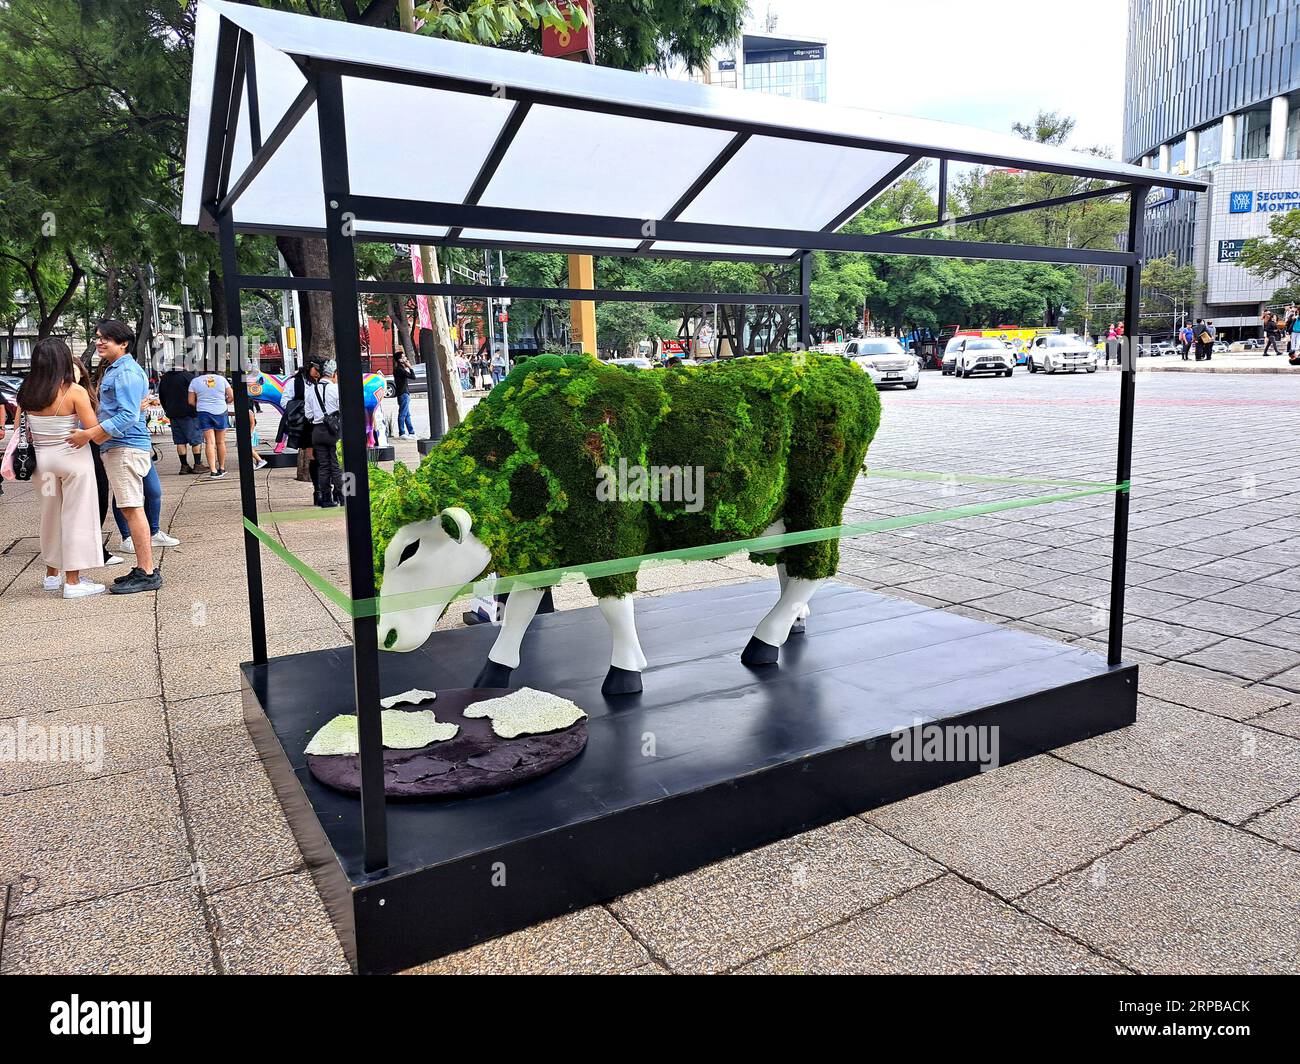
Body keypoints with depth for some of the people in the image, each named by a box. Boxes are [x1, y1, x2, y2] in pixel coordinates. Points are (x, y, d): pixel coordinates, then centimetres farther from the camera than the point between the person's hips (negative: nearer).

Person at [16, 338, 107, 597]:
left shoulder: (27, 393, 1)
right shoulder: (74, 391, -14)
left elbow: (23, 432, 7)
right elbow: (93, 429, -15)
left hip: (42, 458, 5)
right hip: (72, 457, -5)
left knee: (50, 515, 18)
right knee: (75, 516, 1)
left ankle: (52, 575, 31)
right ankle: (73, 581, 3)